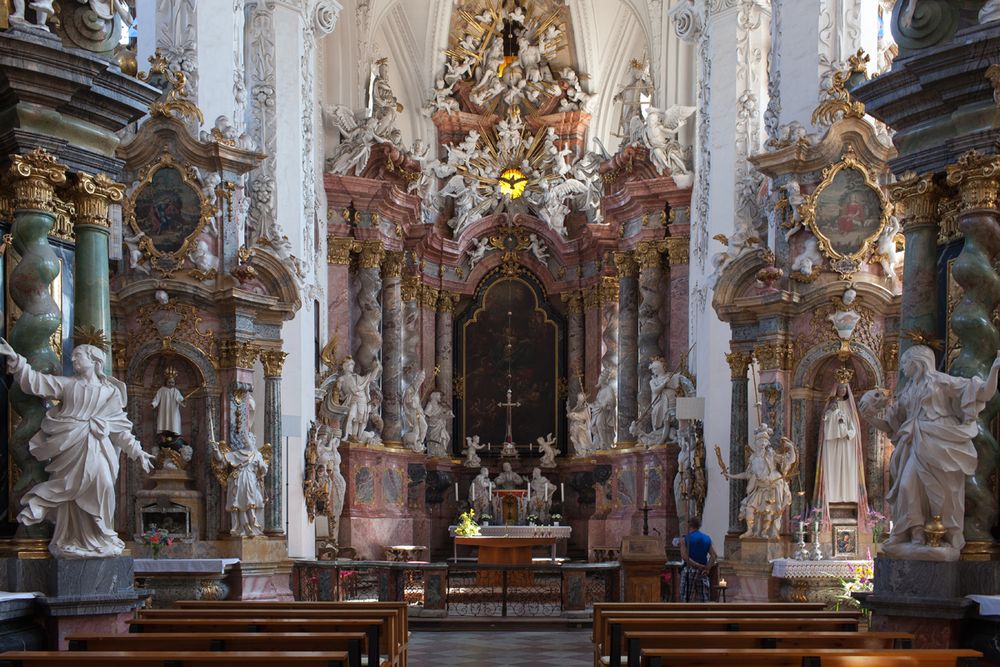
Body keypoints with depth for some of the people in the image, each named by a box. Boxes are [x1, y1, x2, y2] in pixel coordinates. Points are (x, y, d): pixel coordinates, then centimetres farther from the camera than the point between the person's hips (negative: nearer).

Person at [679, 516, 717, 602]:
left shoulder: (685, 539, -4)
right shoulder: (707, 539, 7)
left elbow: (684, 557, -15)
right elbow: (714, 556, -1)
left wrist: (698, 566, -12)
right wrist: (707, 569, -6)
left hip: (689, 570, -4)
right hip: (702, 572, 4)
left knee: (687, 599, -1)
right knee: (703, 599, 7)